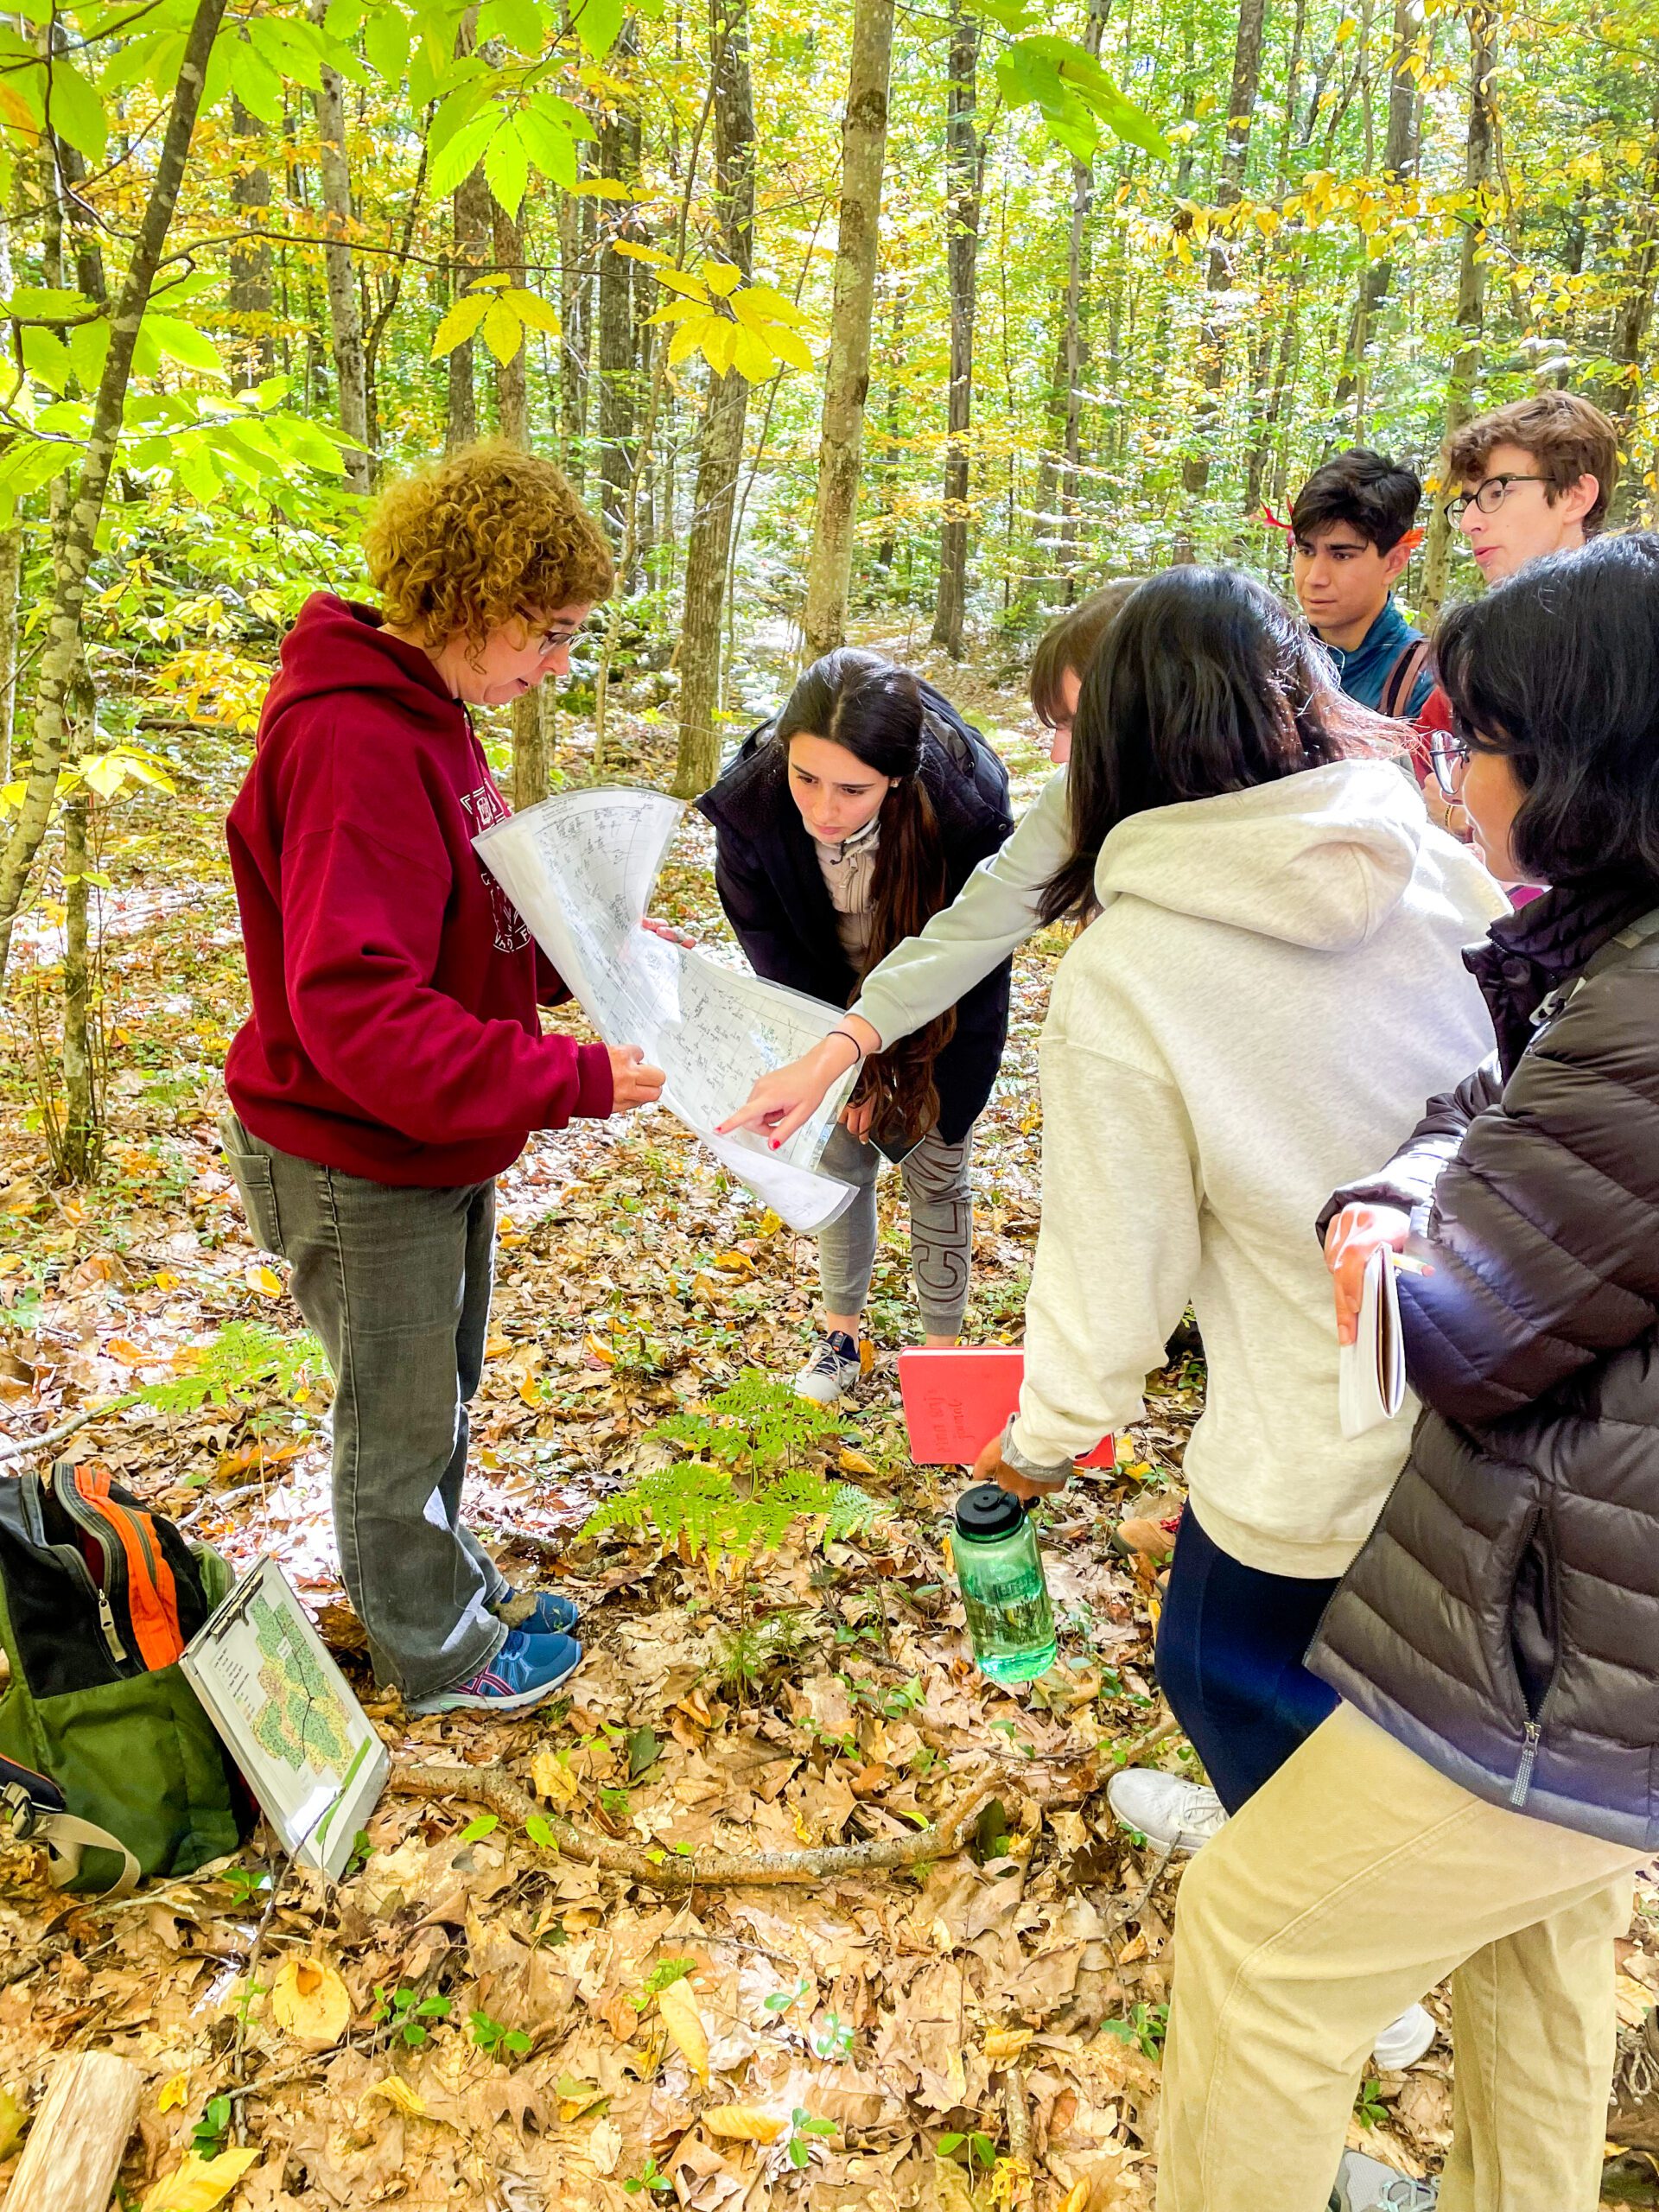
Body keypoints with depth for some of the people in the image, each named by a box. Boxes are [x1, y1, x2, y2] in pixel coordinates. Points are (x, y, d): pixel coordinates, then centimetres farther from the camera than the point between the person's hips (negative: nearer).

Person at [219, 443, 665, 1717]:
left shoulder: (425, 715, 4)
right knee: (399, 1423, 12)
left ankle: (453, 1583, 47)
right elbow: (354, 1013, -33)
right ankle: (439, 1653, 34)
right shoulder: (352, 744, -28)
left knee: (441, 1395, 25)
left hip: (446, 1145, 9)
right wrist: (570, 1081, -33)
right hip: (360, 1167, -9)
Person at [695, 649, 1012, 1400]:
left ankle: (943, 1351, 24)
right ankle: (841, 1334, 30)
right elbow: (771, 945, -14)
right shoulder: (751, 802, -30)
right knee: (841, 1160, 11)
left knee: (935, 1172, 7)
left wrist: (891, 1070, -16)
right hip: (832, 999, 2)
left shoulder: (965, 809, -37)